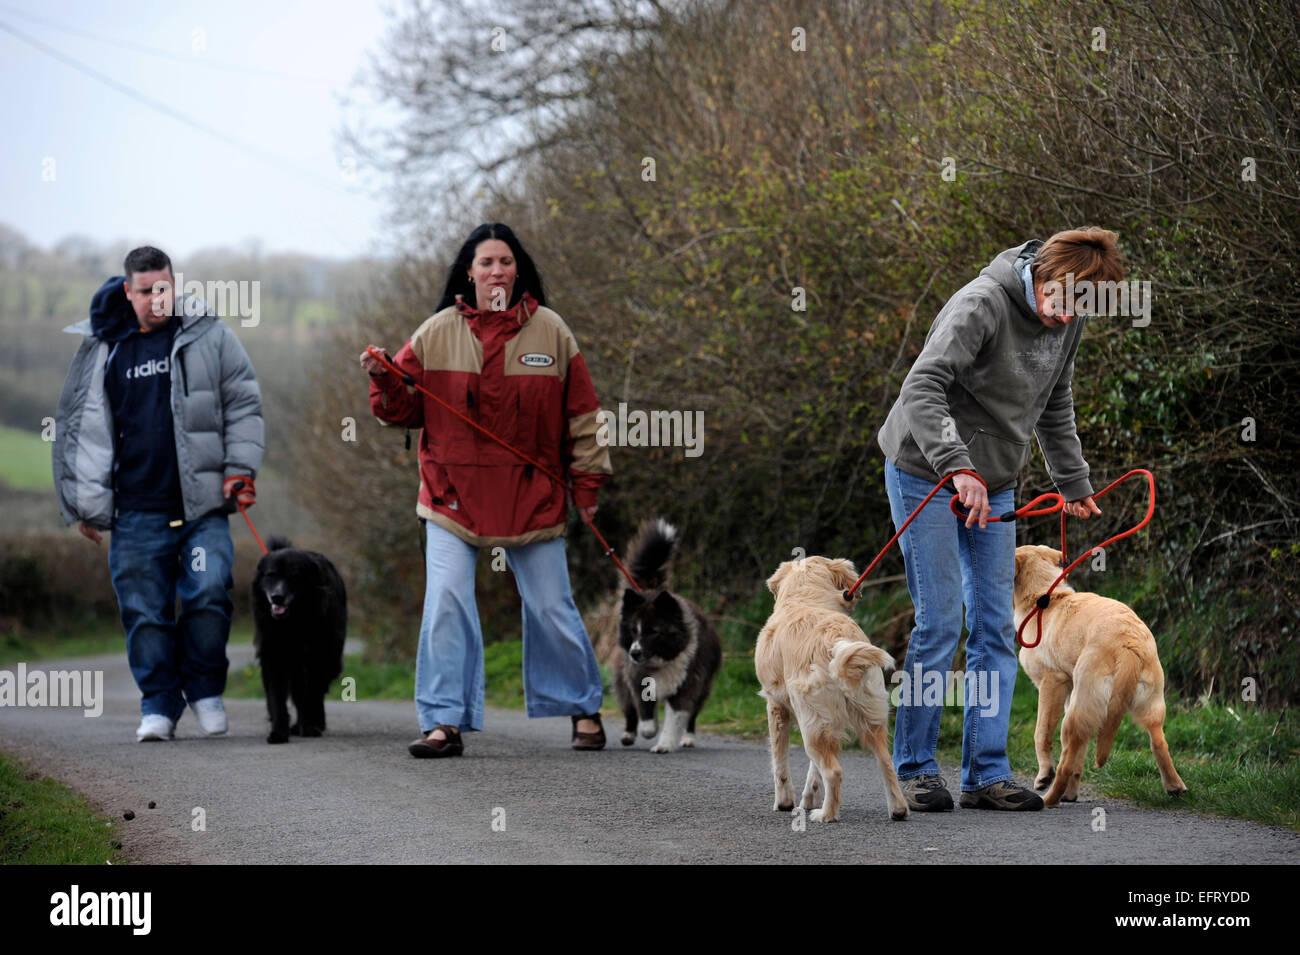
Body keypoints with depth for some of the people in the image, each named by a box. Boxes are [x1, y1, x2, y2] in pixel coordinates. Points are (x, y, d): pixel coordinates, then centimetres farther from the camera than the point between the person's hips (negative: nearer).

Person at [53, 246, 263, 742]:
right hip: (136, 512, 2)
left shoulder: (208, 336, 4)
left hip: (201, 503, -2)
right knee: (143, 610, 1)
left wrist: (239, 471, -1)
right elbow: (78, 427, 14)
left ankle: (205, 689, 9)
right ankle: (159, 705, 12)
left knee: (208, 595, -11)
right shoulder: (101, 350, 9)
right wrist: (85, 504, 10)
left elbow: (243, 404, 9)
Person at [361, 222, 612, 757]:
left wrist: (587, 483, 2)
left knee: (550, 607, 6)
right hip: (455, 493, 0)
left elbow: (580, 413, 5)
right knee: (446, 603, -10)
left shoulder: (549, 331, 1)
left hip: (531, 496, 0)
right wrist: (384, 381, -14)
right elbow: (407, 409, 6)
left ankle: (583, 709, 24)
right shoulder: (438, 333, 2)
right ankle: (444, 721, -5)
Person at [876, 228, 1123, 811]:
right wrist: (957, 466, -43)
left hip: (994, 486, 7)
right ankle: (914, 768, 2)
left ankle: (986, 773, 5)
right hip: (925, 475, -7)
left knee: (996, 628, 1)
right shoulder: (982, 304, -23)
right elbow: (922, 388, -33)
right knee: (938, 625, -10)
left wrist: (1072, 482, 20)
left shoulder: (1067, 322, 1)